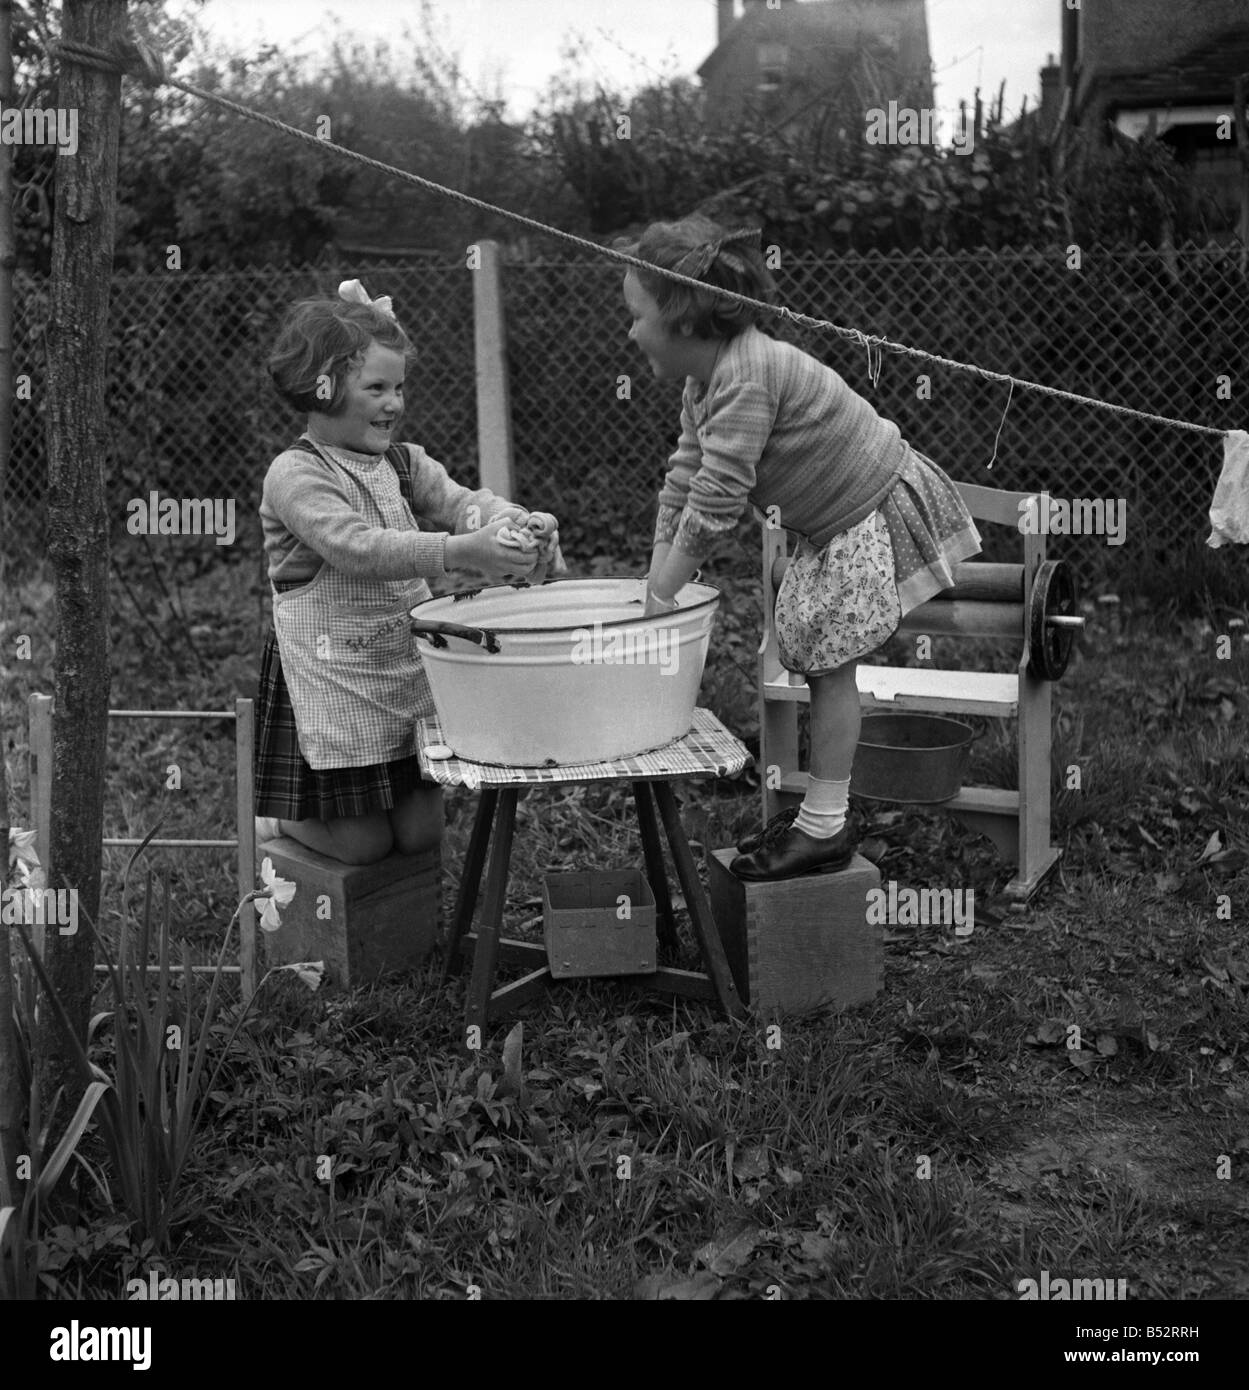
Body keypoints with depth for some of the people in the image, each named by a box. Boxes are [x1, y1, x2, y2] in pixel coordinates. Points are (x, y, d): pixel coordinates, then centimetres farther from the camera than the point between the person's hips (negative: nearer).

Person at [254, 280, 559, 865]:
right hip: (331, 674, -6)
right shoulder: (295, 474, -15)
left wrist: (518, 524, -31)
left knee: (420, 833, 7)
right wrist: (463, 552, -41)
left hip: (408, 663, 6)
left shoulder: (404, 462, 7)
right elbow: (359, 548, -30)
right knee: (363, 843, 0)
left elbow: (462, 502, -7)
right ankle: (275, 818, 31)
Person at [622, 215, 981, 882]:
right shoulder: (704, 381, 4)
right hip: (836, 525, 10)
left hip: (878, 513, -9)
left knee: (829, 665, -6)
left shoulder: (746, 374, -28)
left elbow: (715, 502, -30)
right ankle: (823, 807, 21)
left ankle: (825, 828, 2)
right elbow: (682, 483, 5)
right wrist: (655, 584, -1)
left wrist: (661, 596, -24)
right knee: (816, 660, 12)